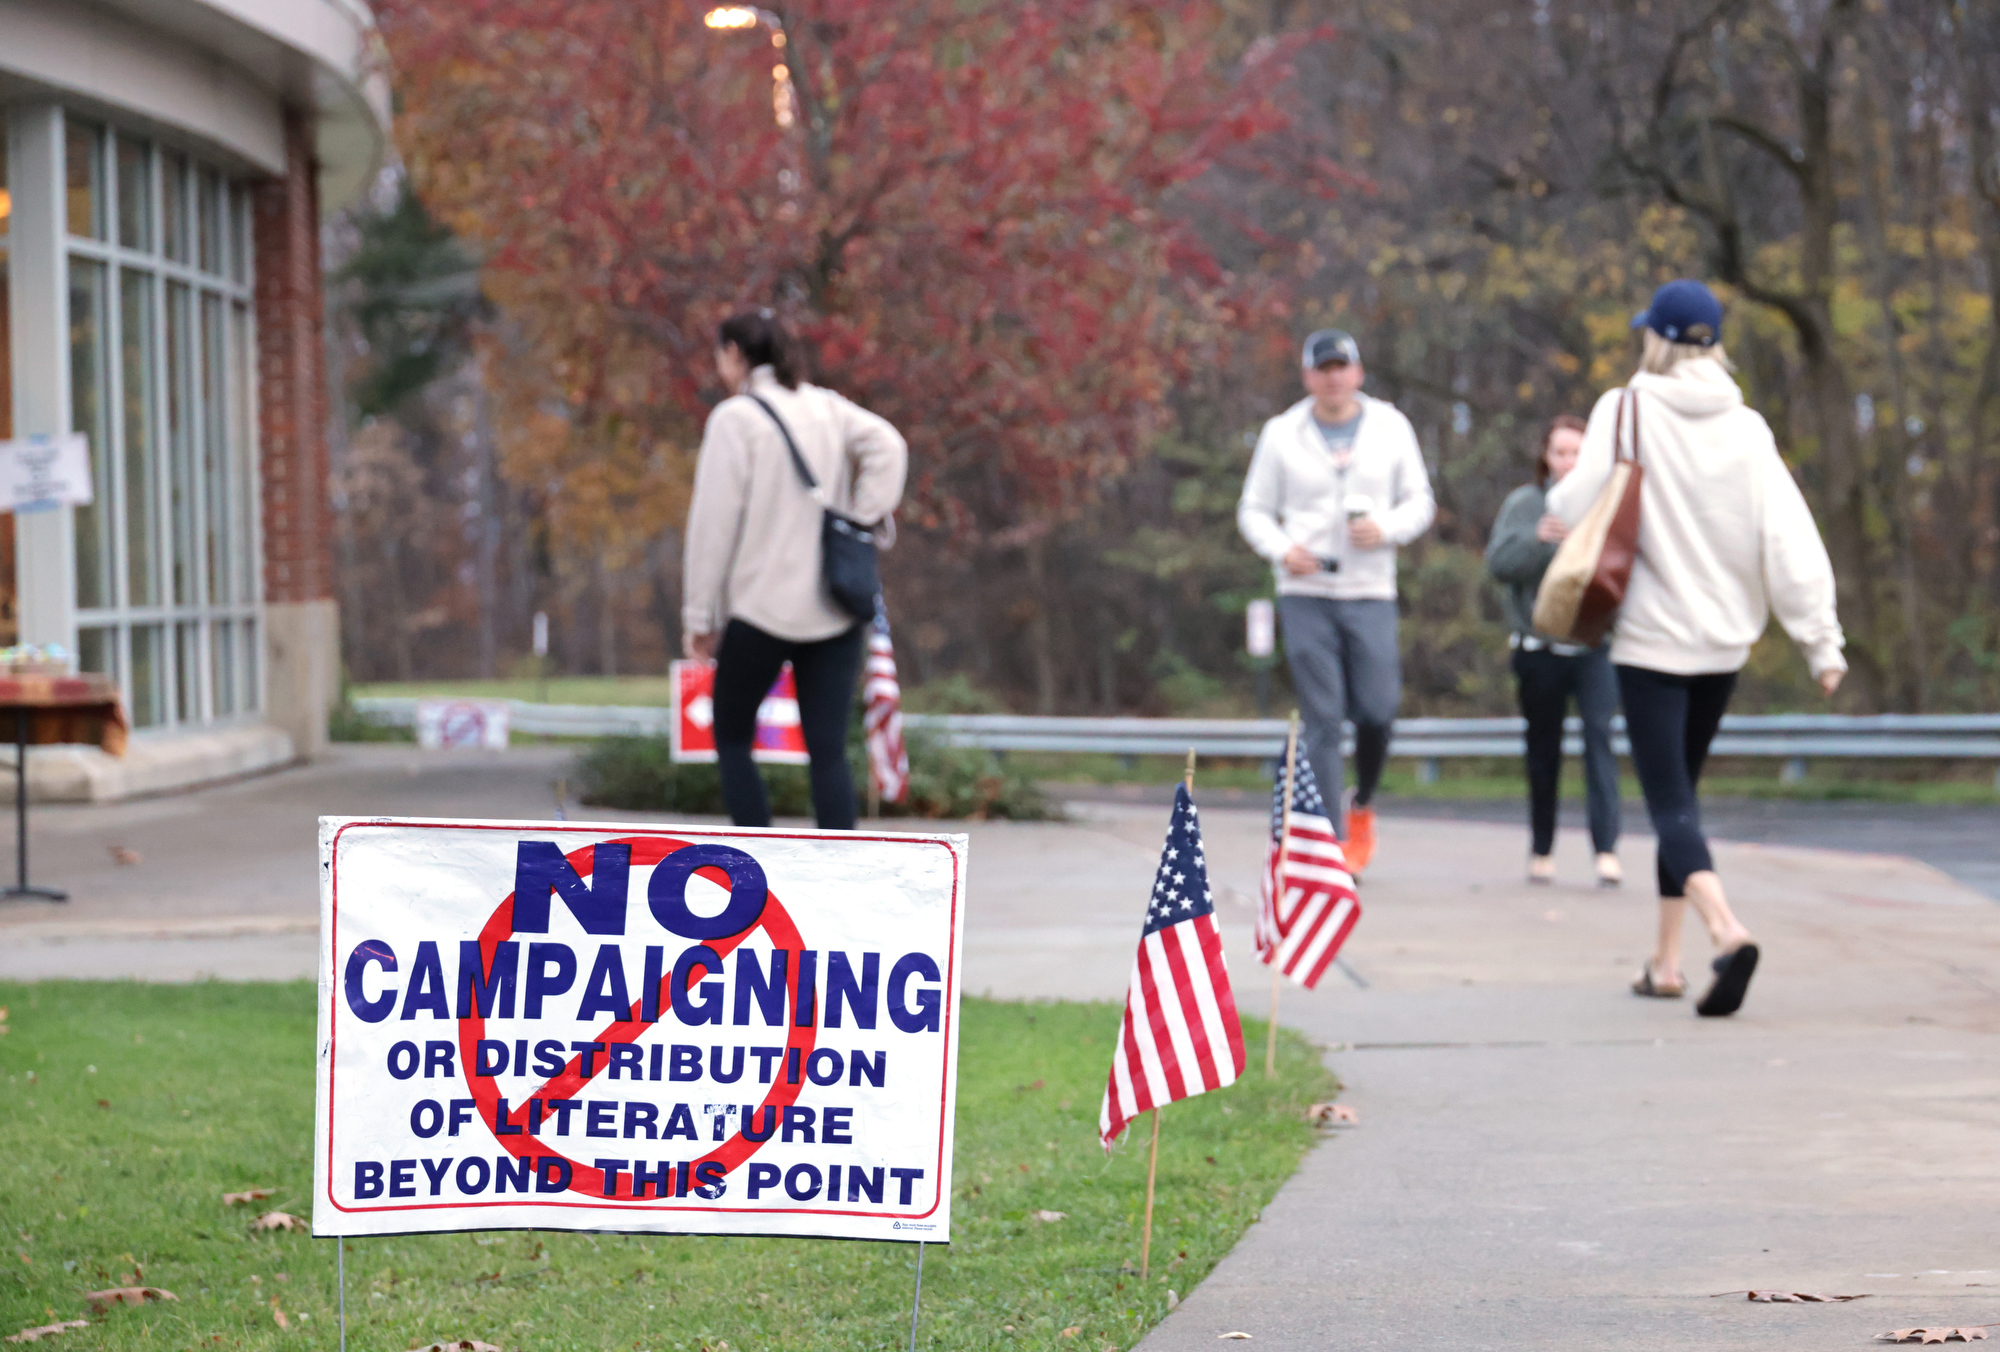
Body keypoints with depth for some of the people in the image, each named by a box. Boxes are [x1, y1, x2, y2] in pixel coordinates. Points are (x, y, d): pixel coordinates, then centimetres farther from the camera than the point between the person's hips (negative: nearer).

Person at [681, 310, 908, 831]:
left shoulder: (735, 418, -6)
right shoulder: (827, 407, 11)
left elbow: (714, 521, -9)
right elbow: (886, 444, -5)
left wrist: (699, 614, -5)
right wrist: (861, 519, -4)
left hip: (762, 608, -4)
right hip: (834, 611, 4)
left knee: (731, 738, 12)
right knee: (828, 750, 3)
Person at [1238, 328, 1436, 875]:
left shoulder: (1391, 427, 8)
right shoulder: (1282, 434, 5)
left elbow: (1420, 502, 12)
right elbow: (1254, 511, 9)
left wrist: (1386, 529, -9)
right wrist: (1281, 549, -11)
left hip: (1371, 591, 1)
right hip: (1305, 594, -1)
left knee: (1378, 711, -8)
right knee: (1323, 720, -5)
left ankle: (1362, 805, 21)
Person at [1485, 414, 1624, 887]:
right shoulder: (1524, 503, 3)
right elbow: (1498, 561, -10)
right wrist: (1538, 538, -26)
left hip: (1595, 648, -1)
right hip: (1539, 648, 1)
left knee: (1600, 736, -15)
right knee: (1543, 751, 10)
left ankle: (1607, 851, -19)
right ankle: (1542, 851, 23)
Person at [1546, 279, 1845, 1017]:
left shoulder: (1627, 411, -8)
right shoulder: (1746, 429, 0)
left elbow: (1576, 506, -13)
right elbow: (1789, 540, -5)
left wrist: (1558, 497, 11)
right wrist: (1822, 638, -3)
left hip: (1651, 640, -4)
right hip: (1724, 640, 4)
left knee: (1670, 803, -7)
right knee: (1680, 791, 19)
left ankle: (1725, 930, -31)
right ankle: (1666, 960, 23)